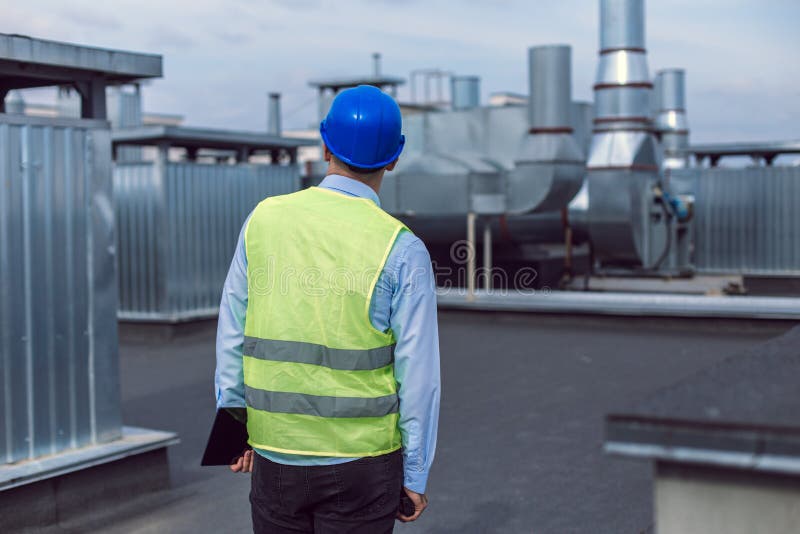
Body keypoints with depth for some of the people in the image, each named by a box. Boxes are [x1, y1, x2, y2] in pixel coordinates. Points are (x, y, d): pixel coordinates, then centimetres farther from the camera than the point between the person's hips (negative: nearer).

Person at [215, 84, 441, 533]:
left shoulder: (264, 220, -3)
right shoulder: (402, 249, -13)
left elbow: (232, 336, 3)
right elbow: (418, 374, -11)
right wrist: (416, 475, -1)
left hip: (275, 452, 3)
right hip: (361, 464, -3)